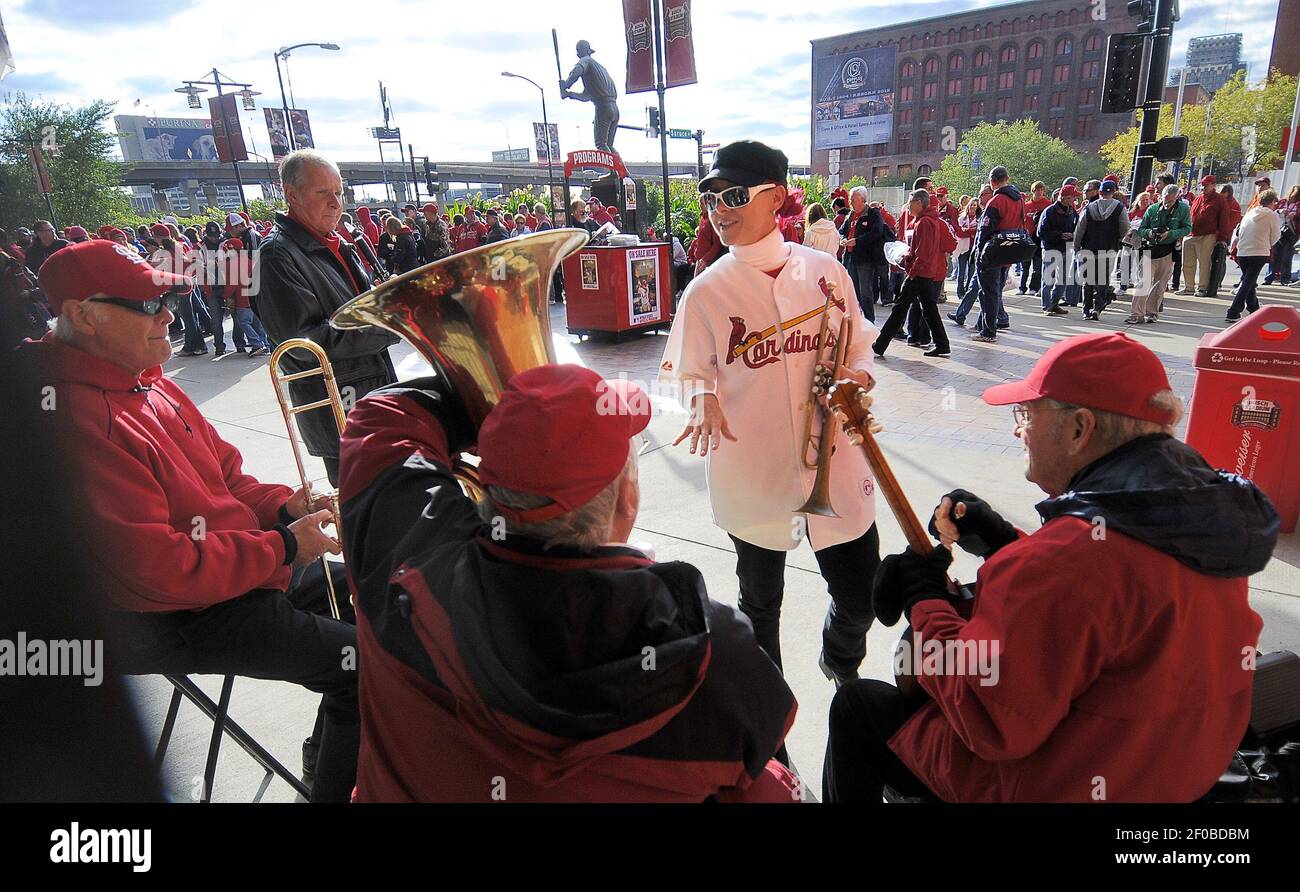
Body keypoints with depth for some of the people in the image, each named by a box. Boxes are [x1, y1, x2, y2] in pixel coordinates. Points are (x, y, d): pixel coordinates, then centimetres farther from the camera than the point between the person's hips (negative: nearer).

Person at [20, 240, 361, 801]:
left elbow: (225, 477, 13)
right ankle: (335, 787, 10)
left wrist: (283, 506, -6)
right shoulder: (78, 421, -25)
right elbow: (159, 568, -28)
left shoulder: (146, 381, 7)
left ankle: (331, 749, 32)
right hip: (174, 623, -10)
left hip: (239, 570, 10)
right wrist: (283, 547, -20)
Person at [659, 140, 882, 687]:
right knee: (760, 601, 18)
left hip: (833, 462, 1)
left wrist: (857, 377, -13)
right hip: (751, 470, -1)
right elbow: (689, 373, 0)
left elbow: (860, 348, 9)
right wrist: (703, 401, -22)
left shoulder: (825, 271, -2)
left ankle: (842, 662, 48)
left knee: (859, 598, 10)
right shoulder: (707, 291, -6)